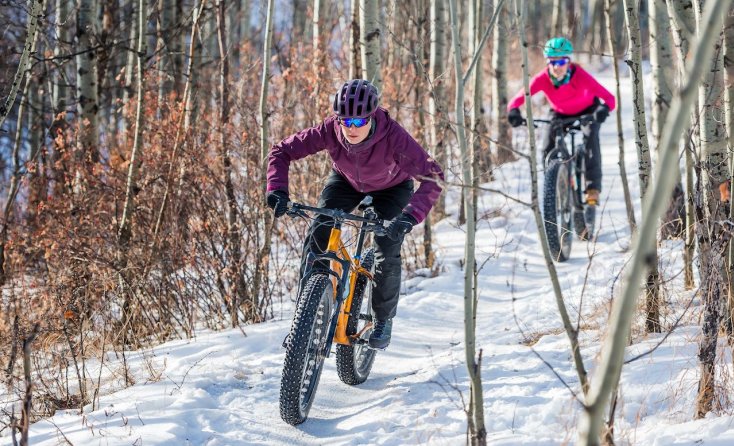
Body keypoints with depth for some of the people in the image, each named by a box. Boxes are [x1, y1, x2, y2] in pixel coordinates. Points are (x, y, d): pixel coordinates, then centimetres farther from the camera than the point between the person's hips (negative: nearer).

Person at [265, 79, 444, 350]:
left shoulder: (393, 136, -40)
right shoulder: (330, 131, -34)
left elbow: (432, 177, -44)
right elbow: (281, 151, -25)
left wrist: (410, 216, -57)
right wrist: (277, 190, -41)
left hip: (391, 187, -2)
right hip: (346, 181, 2)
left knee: (387, 253, -15)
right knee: (316, 236, -16)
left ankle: (384, 319, 12)